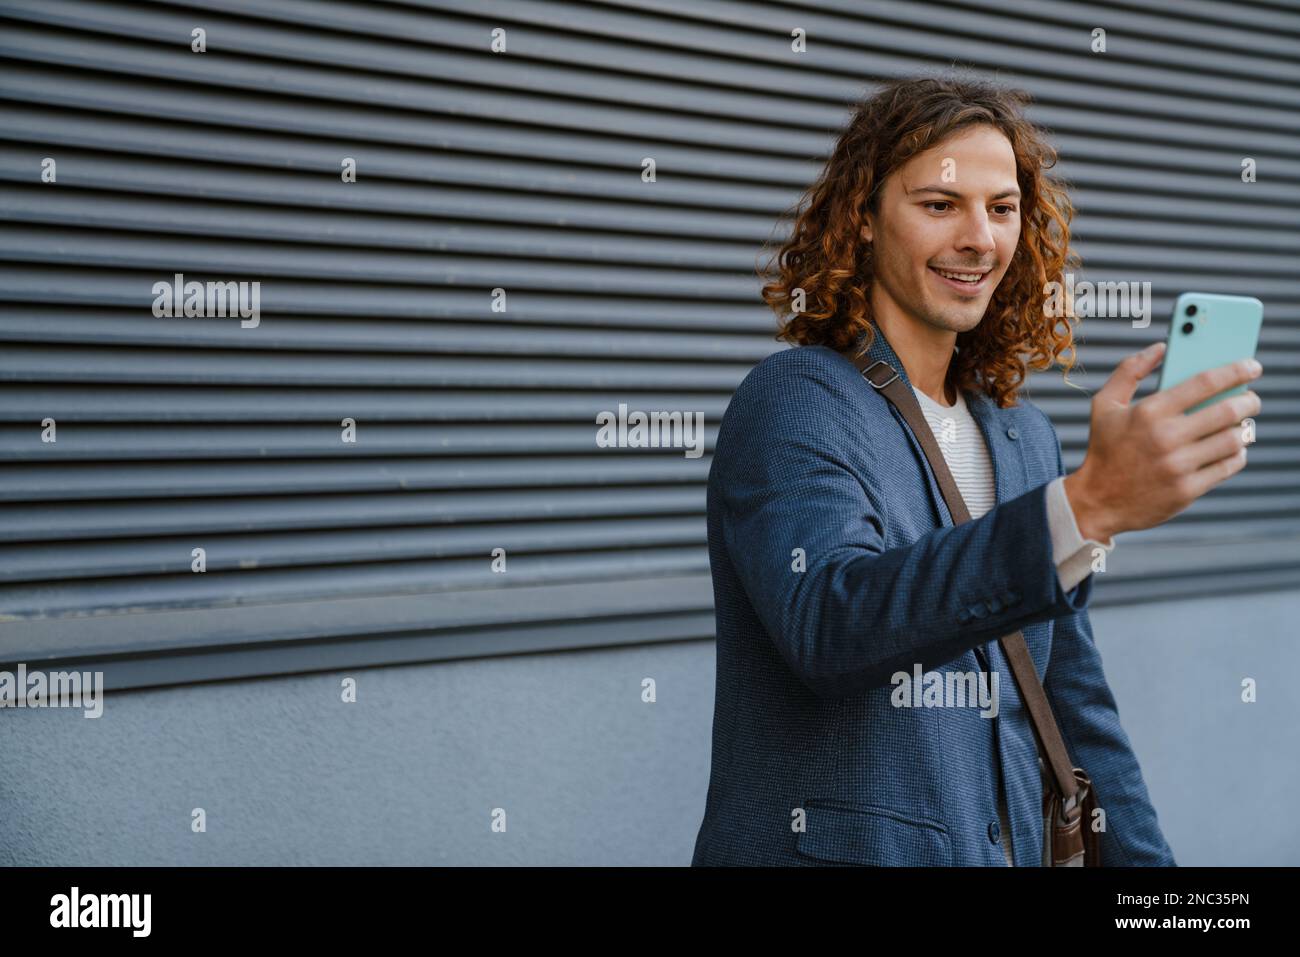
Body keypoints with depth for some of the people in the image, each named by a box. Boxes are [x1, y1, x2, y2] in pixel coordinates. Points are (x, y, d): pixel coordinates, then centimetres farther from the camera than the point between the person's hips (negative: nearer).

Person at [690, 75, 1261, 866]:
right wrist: (1089, 505, -39)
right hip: (834, 847, -6)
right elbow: (829, 623, -30)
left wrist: (1144, 857, 4)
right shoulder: (793, 402, -12)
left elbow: (1073, 699, 13)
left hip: (1009, 848, 6)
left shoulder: (1025, 437, 8)